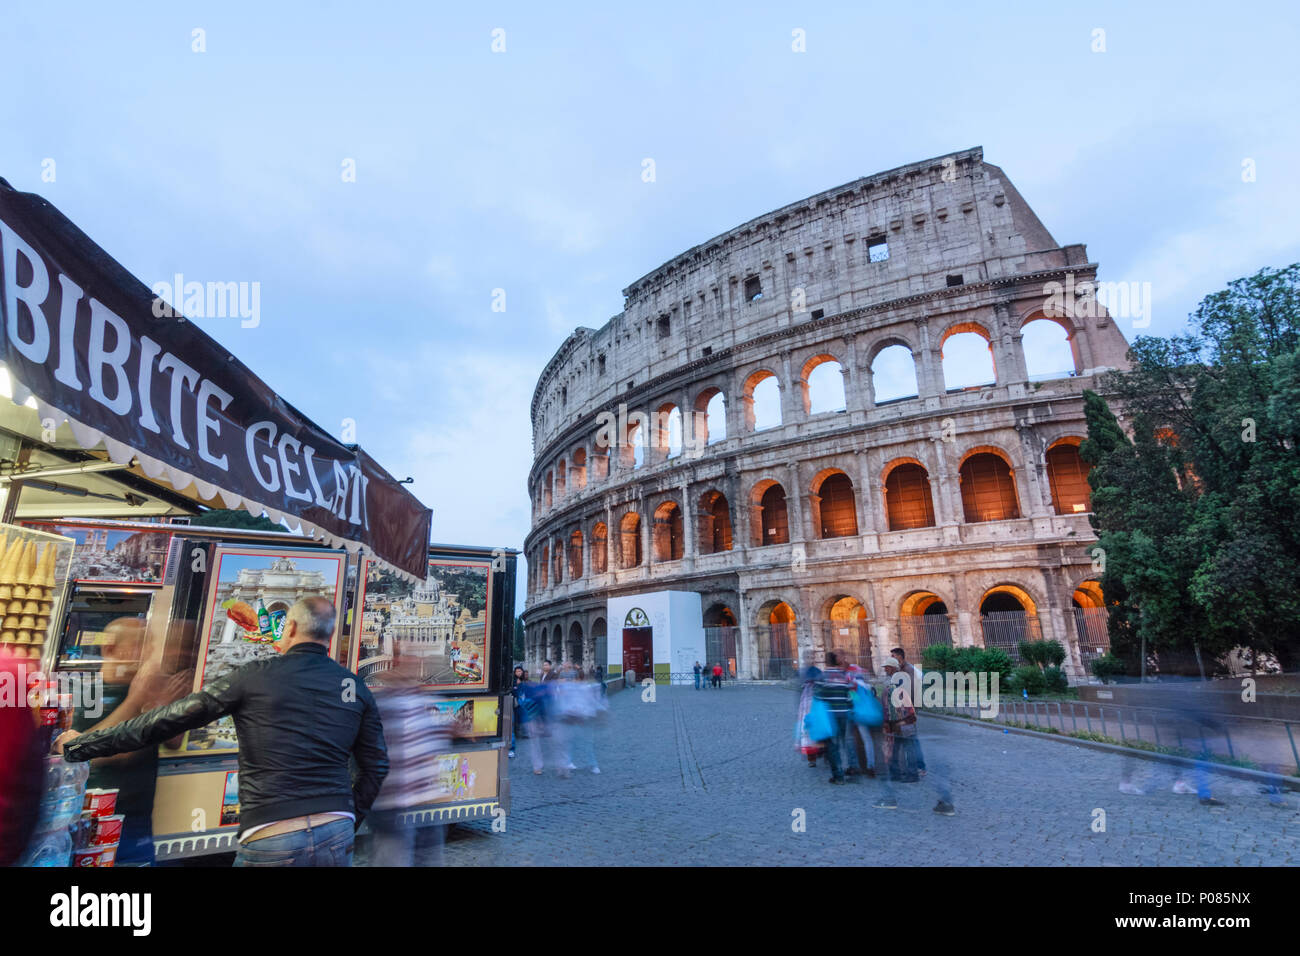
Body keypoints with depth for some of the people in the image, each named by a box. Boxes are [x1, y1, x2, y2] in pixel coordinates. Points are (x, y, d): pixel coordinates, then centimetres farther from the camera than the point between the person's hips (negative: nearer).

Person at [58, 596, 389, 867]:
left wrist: (81, 745, 17)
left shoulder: (255, 676, -4)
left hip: (271, 842, -2)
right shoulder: (356, 688, 3)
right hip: (337, 838, 3)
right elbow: (376, 766, 7)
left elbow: (167, 720, 2)